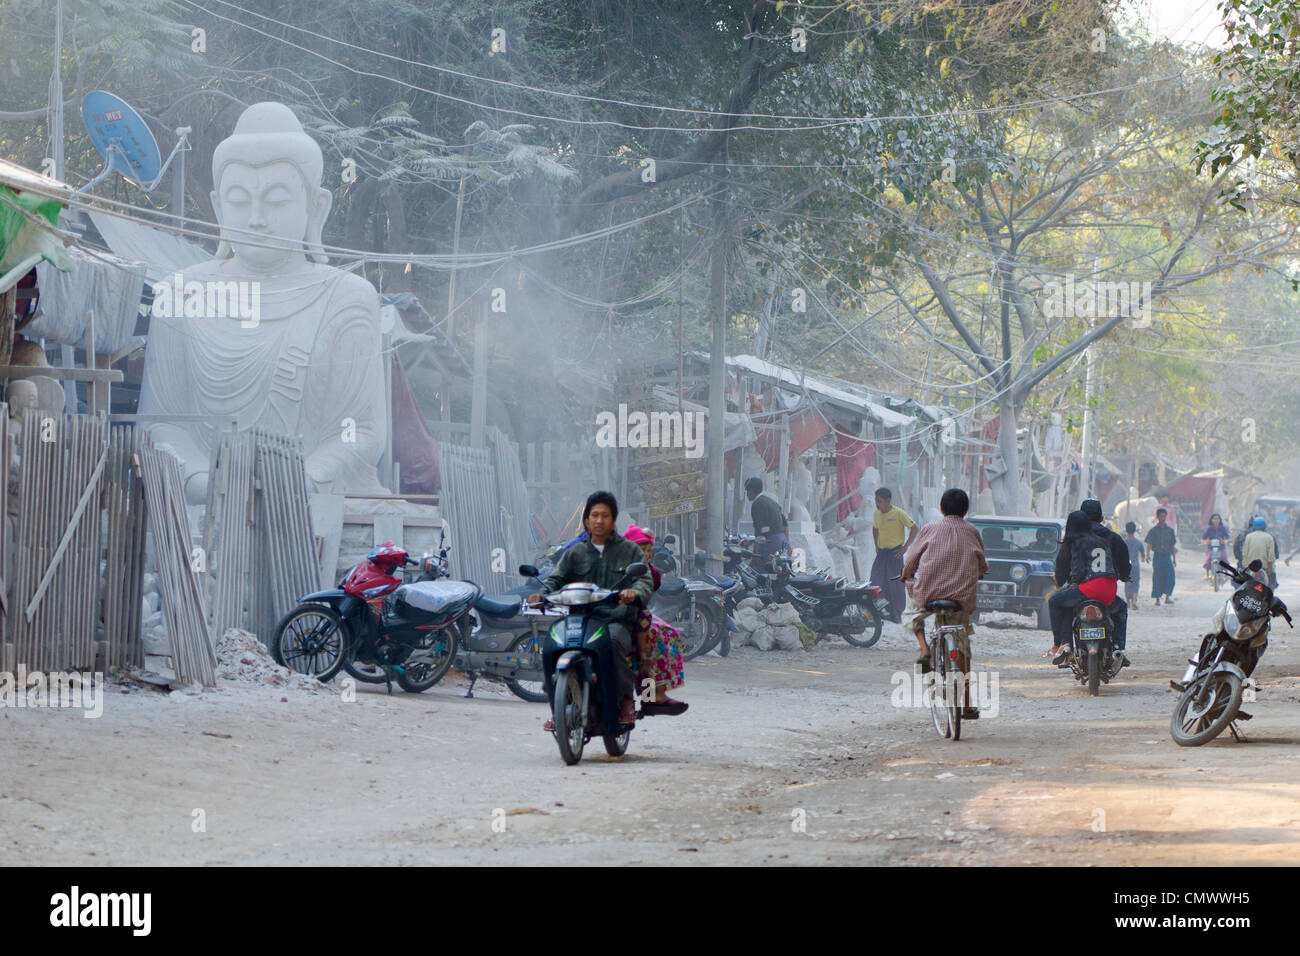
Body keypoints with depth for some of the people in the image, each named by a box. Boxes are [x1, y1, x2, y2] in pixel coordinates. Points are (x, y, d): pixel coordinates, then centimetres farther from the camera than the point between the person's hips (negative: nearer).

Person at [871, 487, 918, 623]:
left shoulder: (899, 513, -11)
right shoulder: (877, 514, 8)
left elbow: (914, 528, -9)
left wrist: (906, 547, -12)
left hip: (895, 552, -6)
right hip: (881, 552, 6)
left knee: (896, 584, -4)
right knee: (875, 581, -3)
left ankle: (897, 615, 4)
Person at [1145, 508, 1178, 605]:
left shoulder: (1170, 530, 11)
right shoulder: (1153, 530, 2)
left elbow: (1172, 546, 16)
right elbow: (1149, 544, -7)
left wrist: (1174, 558, 14)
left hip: (1167, 556, 2)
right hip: (1157, 556, -2)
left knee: (1170, 576, -10)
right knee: (1157, 578, -2)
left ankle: (1167, 597, -2)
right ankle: (1157, 598, 6)